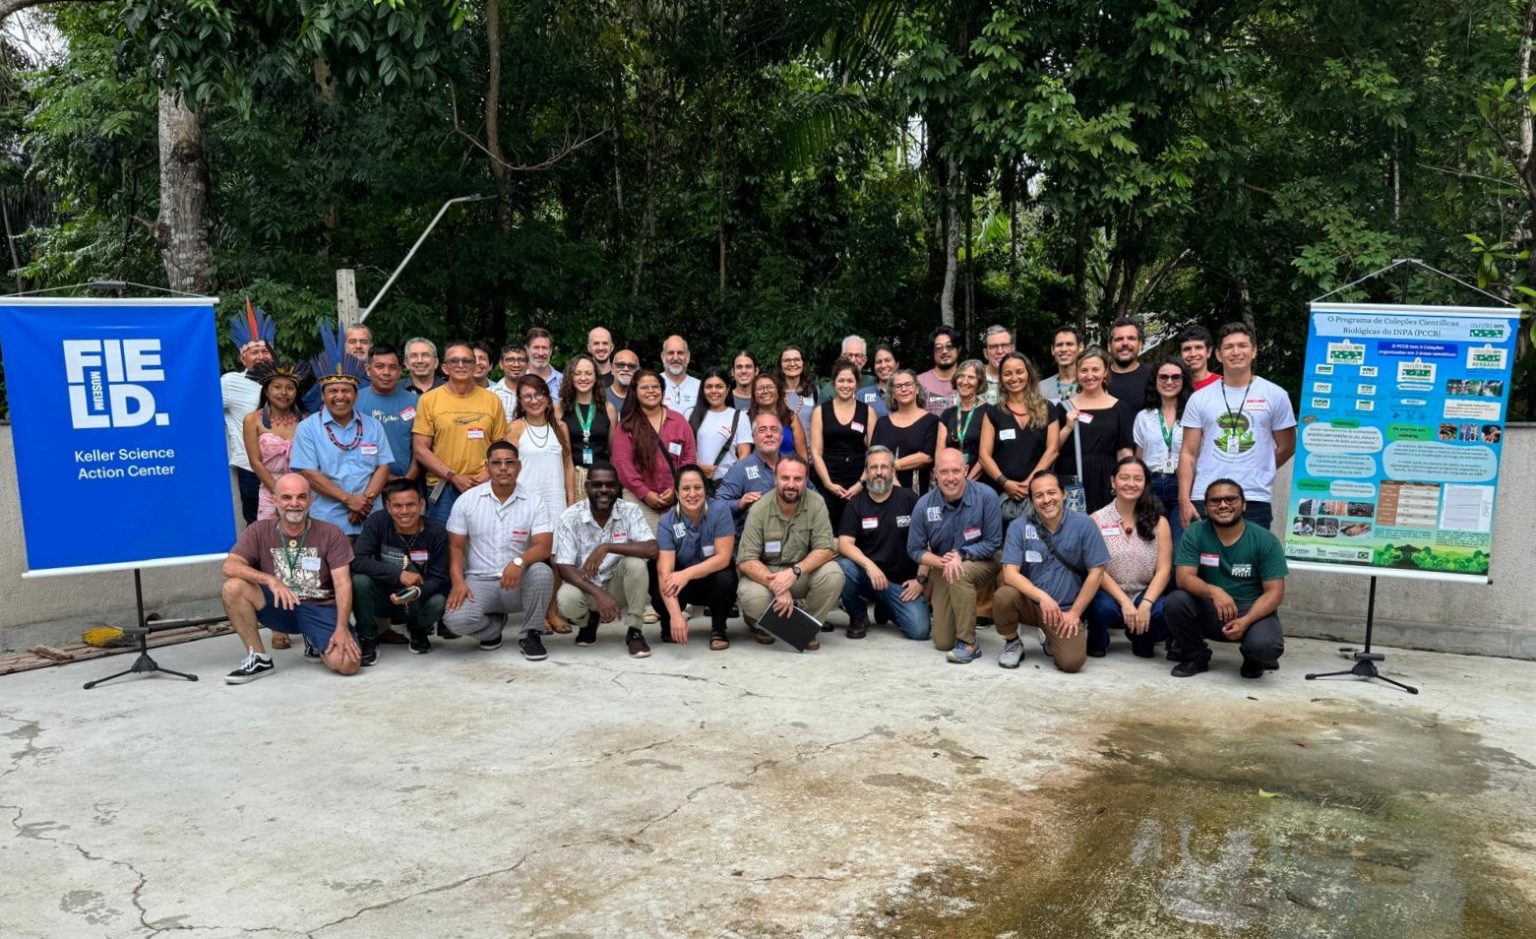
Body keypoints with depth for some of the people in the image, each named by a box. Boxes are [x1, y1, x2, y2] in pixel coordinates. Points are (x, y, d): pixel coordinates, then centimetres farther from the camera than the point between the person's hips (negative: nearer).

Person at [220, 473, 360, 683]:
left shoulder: (331, 534, -5)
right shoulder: (259, 531, -2)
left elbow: (343, 584, -10)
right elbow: (230, 567, -15)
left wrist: (342, 628, -23)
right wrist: (270, 580, -31)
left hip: (321, 609, -1)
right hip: (279, 606, 1)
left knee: (348, 664, -25)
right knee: (232, 588, -25)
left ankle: (315, 643, 13)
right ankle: (258, 658, -8)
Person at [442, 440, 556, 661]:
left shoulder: (534, 503, -3)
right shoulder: (467, 500, 1)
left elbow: (543, 547, -13)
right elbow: (456, 547, 2)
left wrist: (520, 562, -35)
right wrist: (458, 582, -15)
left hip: (518, 583, 0)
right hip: (479, 581, 0)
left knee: (541, 572, -34)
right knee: (456, 620, -29)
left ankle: (531, 634, -7)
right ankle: (494, 625, 9)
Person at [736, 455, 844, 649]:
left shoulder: (816, 504, -12)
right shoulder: (759, 510, -15)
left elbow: (826, 549, -16)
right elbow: (746, 561, -18)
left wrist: (795, 571, -34)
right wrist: (777, 586, -34)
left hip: (803, 573, 2)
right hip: (765, 573, -1)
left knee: (833, 575, -27)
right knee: (753, 597, -34)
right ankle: (760, 623, 6)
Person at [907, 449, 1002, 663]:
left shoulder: (985, 496, -20)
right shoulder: (923, 506, -13)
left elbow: (993, 542, -15)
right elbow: (915, 550, -4)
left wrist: (961, 555, -29)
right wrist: (941, 562, -23)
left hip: (982, 564, -3)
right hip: (943, 570, 3)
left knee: (960, 573, -39)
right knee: (942, 643, -2)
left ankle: (968, 644, -25)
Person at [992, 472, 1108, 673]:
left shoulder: (1083, 524, -7)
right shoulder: (1019, 528, -6)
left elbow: (1096, 572, -6)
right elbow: (1010, 573, -14)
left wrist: (1074, 613, -7)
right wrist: (1042, 597, -27)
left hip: (1065, 609, 0)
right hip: (1029, 602, 1)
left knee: (1072, 661, -22)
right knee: (1004, 596, -32)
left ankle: (1054, 640, 17)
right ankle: (1012, 642, 0)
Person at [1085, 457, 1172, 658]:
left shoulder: (1158, 522, 2)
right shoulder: (1097, 520, -3)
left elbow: (1164, 570, -5)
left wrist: (1145, 604, -20)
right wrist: (1125, 602, -20)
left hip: (1146, 594, 2)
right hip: (1109, 593, -2)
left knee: (1163, 611, -31)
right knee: (1104, 608, -36)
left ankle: (1142, 641, 7)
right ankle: (1097, 641, 2)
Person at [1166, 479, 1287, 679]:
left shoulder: (1265, 541, -9)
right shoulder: (1195, 534, -6)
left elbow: (1274, 592, -11)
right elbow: (1183, 577, -15)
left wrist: (1246, 621, -28)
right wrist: (1213, 592, -37)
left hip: (1253, 610, -1)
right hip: (1209, 610, 2)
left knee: (1265, 645, -33)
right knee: (1175, 601, -28)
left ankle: (1255, 659, 9)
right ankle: (1196, 656, 0)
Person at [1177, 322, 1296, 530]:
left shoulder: (1275, 396, 5)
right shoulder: (1199, 398, 7)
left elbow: (1286, 447, 11)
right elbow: (1189, 453, 4)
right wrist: (1184, 500, -4)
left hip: (1255, 502, -1)